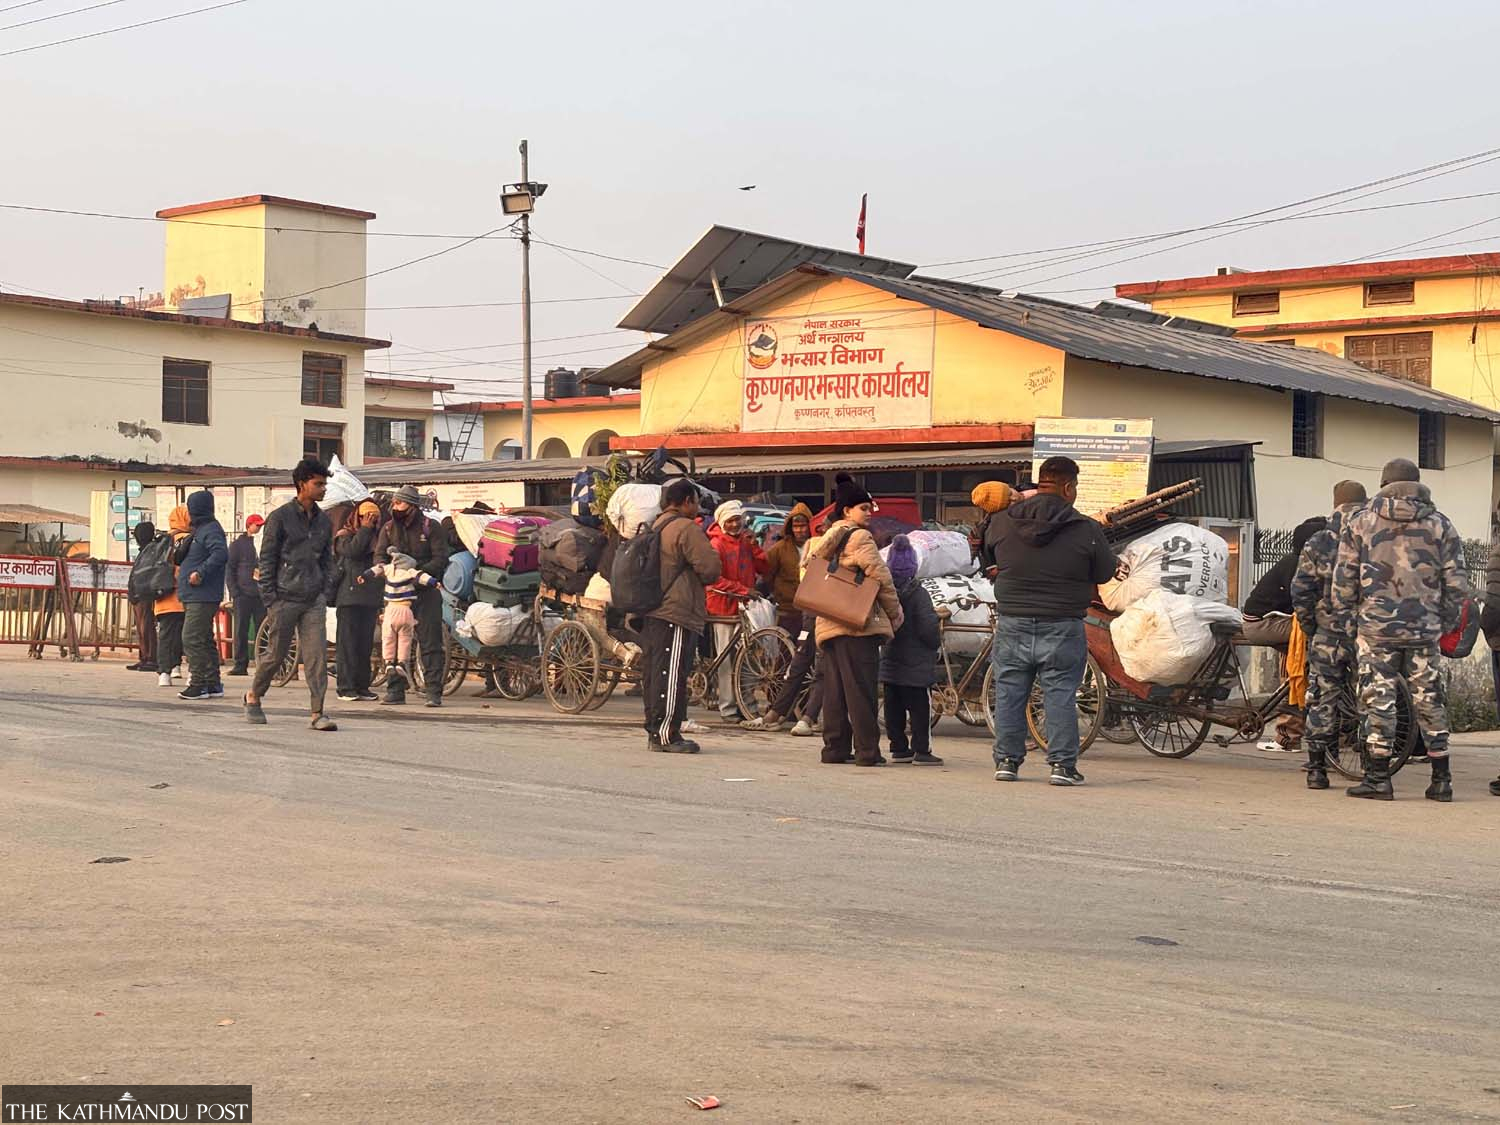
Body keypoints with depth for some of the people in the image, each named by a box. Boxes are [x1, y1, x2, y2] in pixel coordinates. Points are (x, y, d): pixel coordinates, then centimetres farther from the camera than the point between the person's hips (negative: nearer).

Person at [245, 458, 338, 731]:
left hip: (314, 600, 4)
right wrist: (270, 600, -8)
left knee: (317, 654, -6)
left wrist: (325, 592, 9)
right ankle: (253, 697, 28)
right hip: (285, 598, -4)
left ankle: (317, 713, -5)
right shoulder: (280, 518, -5)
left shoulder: (324, 520, 10)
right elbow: (266, 560, -4)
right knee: (277, 654, 5)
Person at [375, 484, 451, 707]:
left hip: (425, 591, -4)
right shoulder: (389, 528, 11)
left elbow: (441, 559, -9)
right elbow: (379, 555, 4)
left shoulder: (430, 528, -3)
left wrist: (420, 572, -23)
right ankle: (395, 690, 10)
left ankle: (434, 692, -4)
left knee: (430, 644, -4)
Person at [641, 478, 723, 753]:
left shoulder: (655, 527, 18)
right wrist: (705, 580, 6)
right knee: (671, 674, -8)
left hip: (650, 612, 9)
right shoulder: (686, 529, -11)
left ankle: (654, 731, 16)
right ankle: (667, 735, -8)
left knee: (652, 673, 11)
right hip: (677, 612, -9)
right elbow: (710, 568, -17)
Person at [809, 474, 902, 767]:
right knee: (861, 688, -7)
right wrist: (895, 614, -1)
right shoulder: (859, 537, -8)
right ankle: (867, 750, -7)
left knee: (834, 688, 10)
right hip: (859, 622, -8)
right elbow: (881, 577, -11)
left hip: (828, 623, 8)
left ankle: (835, 748, 10)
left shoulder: (826, 540, 18)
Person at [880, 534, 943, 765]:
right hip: (916, 665, -6)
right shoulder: (918, 594, -14)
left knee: (894, 707, 10)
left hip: (889, 661, 6)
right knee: (920, 707, -1)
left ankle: (898, 747, 14)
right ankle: (922, 750, -2)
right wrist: (937, 641, 3)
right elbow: (928, 627, -17)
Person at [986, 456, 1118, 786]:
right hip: (1062, 629, -2)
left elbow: (989, 554, 17)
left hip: (1012, 625, 3)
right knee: (1061, 696, 4)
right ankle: (1062, 764, 4)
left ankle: (1006, 760, 14)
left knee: (1009, 694, 11)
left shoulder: (1002, 522, 0)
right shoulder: (1086, 530, -9)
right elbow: (1106, 573, 1)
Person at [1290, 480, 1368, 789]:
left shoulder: (1317, 545, 0)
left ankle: (1316, 768, 5)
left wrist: (1311, 629, 9)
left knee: (1322, 700, 6)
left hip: (1328, 636, -1)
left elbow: (1301, 593, -2)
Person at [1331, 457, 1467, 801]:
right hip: (1425, 629, 2)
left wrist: (1343, 619, 9)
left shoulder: (1360, 522, 3)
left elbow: (1343, 578, 1)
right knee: (1429, 700, 8)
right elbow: (1455, 582, 5)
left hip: (1375, 627, -2)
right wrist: (1448, 621, 14)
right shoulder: (1439, 525, 6)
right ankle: (1441, 780, 11)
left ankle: (1378, 778, 0)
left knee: (1378, 700, 0)